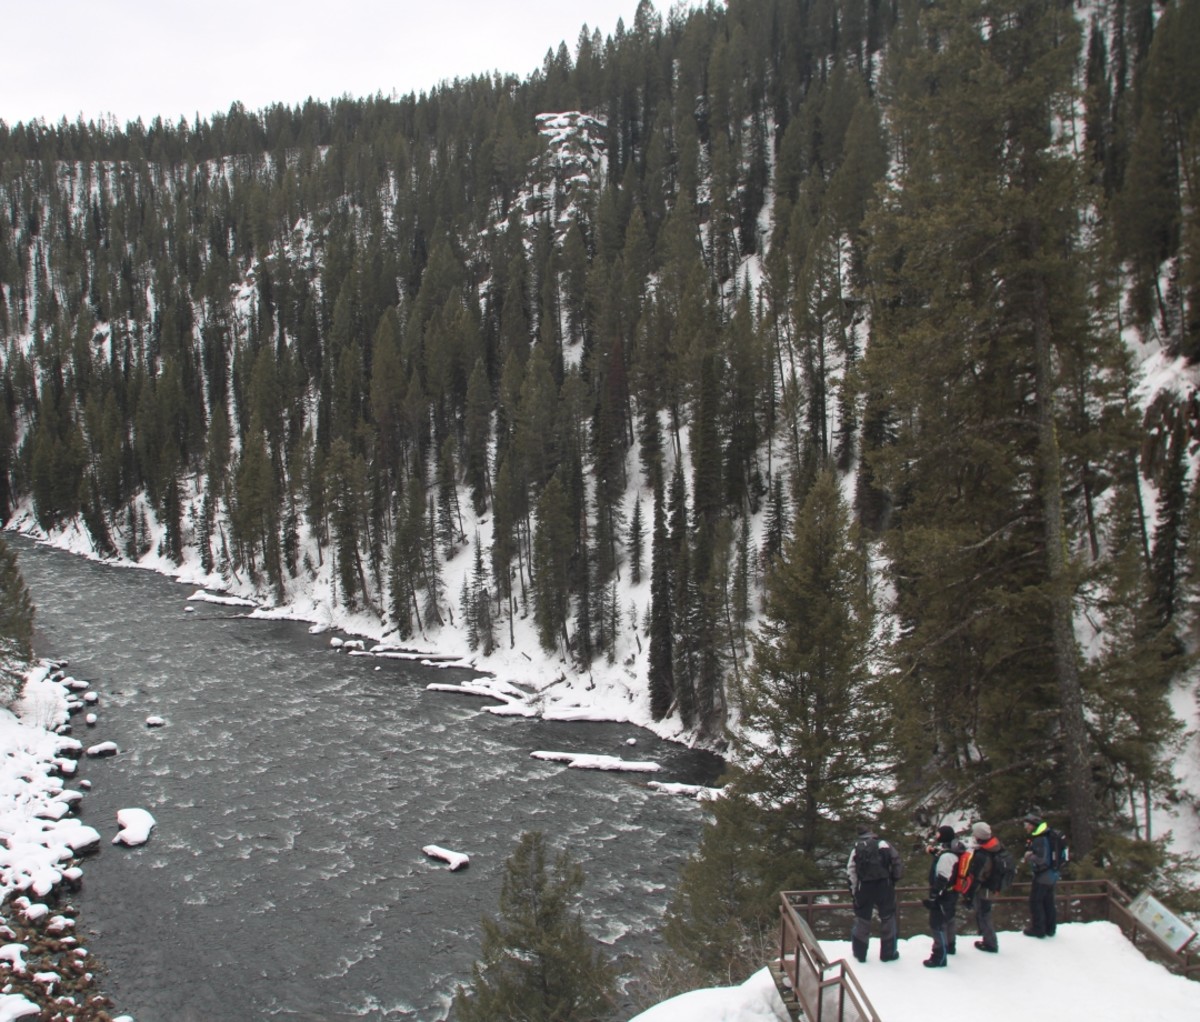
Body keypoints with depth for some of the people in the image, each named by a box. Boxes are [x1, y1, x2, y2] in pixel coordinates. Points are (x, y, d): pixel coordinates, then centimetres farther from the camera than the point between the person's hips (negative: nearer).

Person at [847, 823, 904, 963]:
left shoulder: (856, 848, 6)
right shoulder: (883, 844, 3)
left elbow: (851, 870, 1)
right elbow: (897, 861, -2)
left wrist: (854, 889, 8)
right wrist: (895, 878, 12)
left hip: (864, 887, 2)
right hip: (884, 885, -1)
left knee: (862, 919, 12)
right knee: (888, 917, 10)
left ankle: (860, 952, 19)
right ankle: (888, 952, 14)